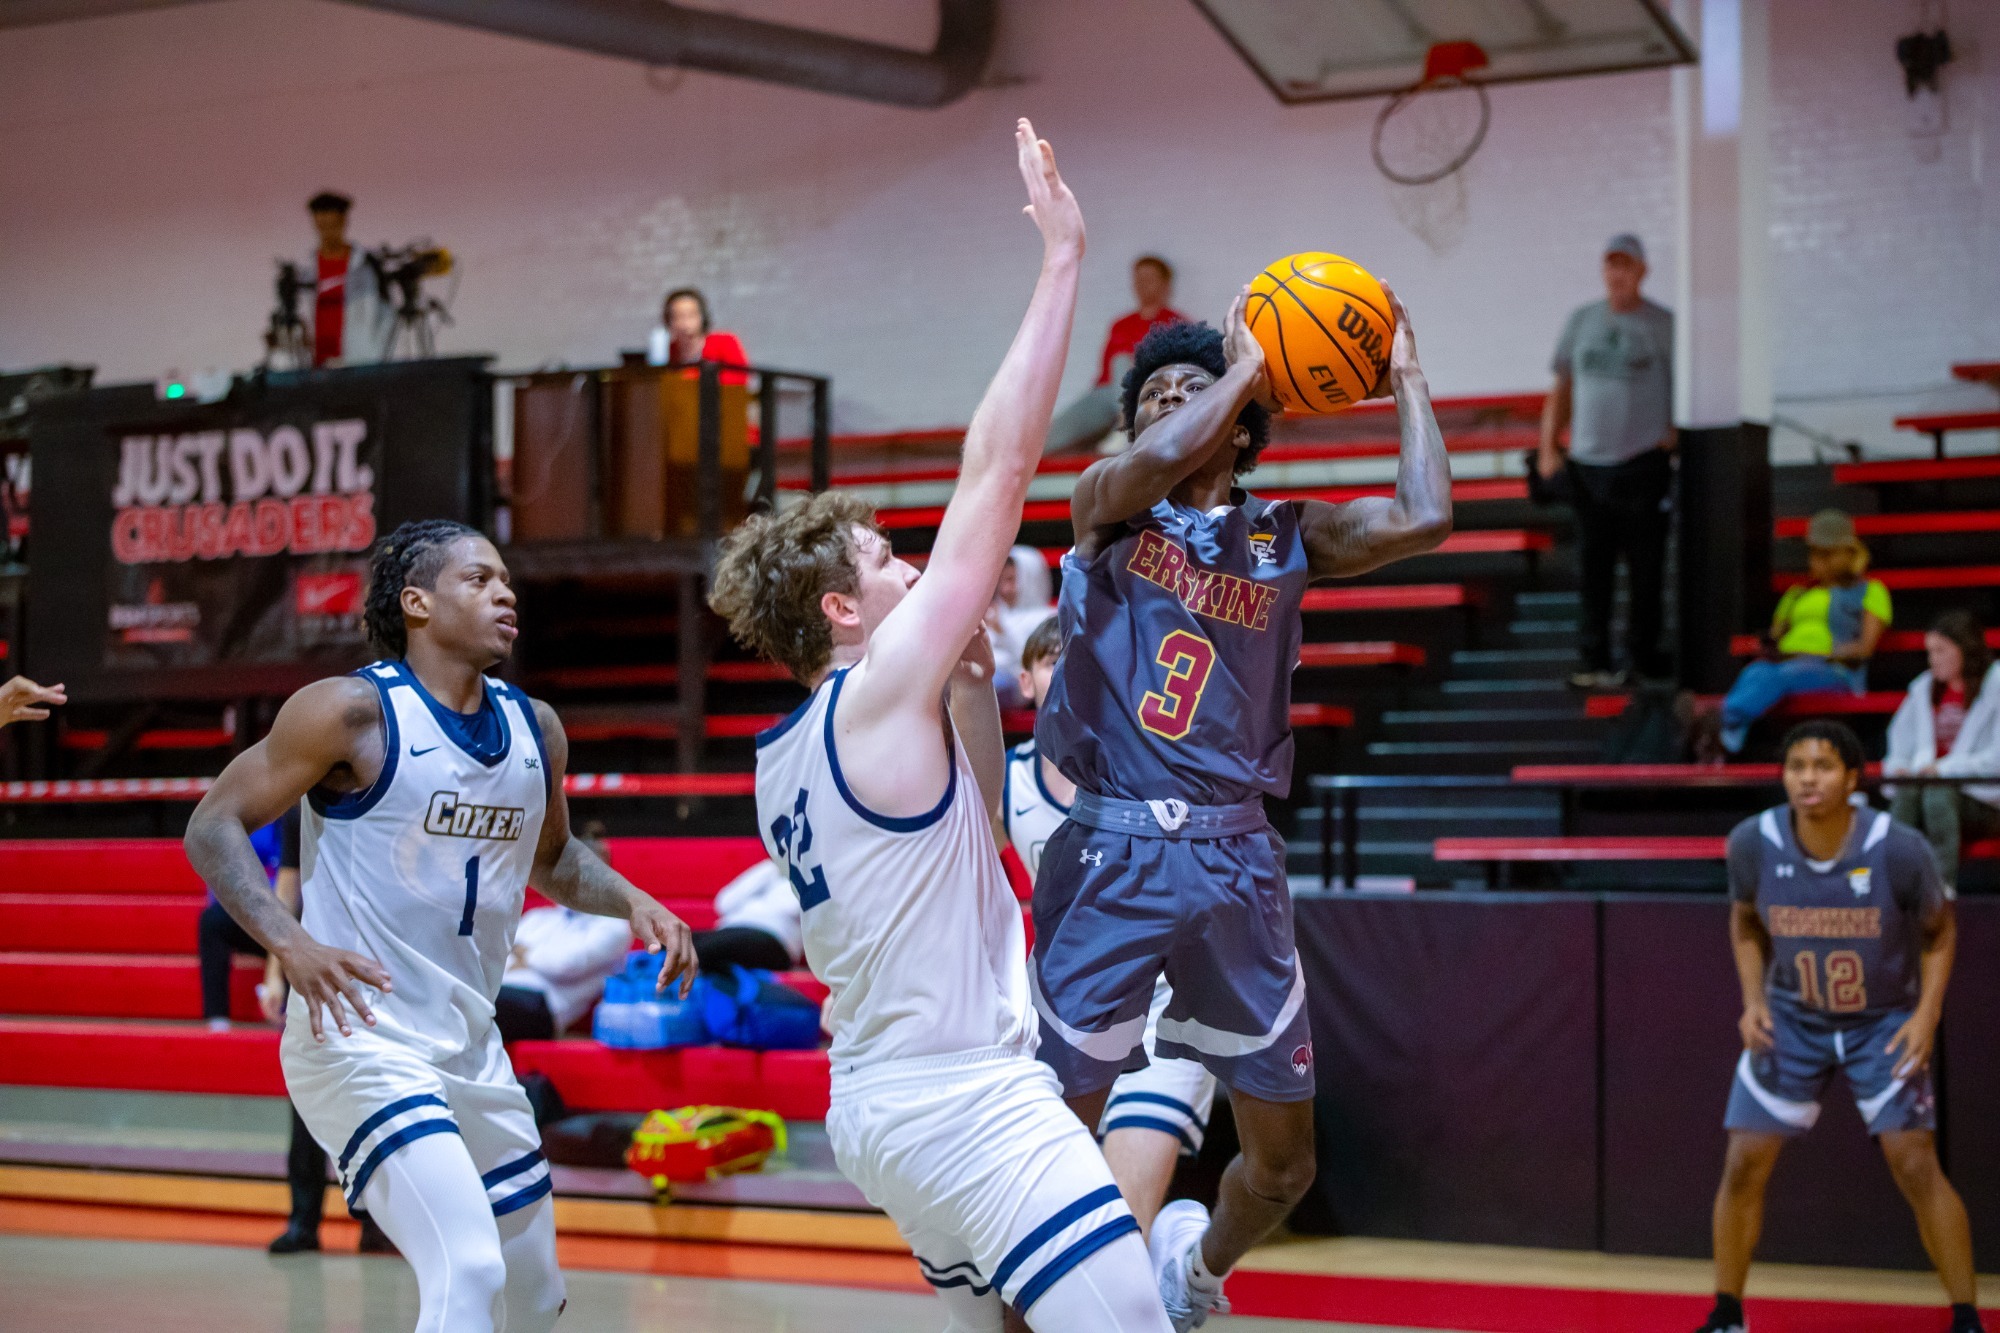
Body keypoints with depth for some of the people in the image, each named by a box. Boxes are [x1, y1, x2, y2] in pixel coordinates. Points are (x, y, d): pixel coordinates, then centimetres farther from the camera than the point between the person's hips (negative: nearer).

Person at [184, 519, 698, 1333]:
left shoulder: (535, 730, 8)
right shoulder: (354, 711, -11)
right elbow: (214, 826, -10)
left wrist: (633, 903, 6)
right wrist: (291, 943, -25)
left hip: (471, 1047, 8)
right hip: (360, 1041, -8)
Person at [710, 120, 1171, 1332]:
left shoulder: (782, 760, 14)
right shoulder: (882, 688, -10)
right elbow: (999, 471, -12)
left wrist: (973, 674, 15)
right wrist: (1063, 258, -8)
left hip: (879, 1101, 10)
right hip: (968, 1104, -10)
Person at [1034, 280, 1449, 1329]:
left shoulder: (1285, 537, 13)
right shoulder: (1108, 507, 5)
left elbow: (1423, 520, -3)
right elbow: (1156, 463, -19)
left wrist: (1405, 383, 8)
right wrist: (1246, 366, -5)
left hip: (1235, 860, 3)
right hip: (1111, 853, -3)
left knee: (1283, 1158, 11)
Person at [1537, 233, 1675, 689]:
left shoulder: (1664, 325, 2)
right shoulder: (1582, 321, 12)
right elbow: (1562, 388, 15)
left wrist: (1676, 435, -10)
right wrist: (1548, 447, 7)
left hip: (1644, 464, -3)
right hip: (1588, 463, 3)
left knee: (1646, 565, 0)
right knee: (1594, 567, 3)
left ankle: (1642, 649, 13)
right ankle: (1596, 661, 7)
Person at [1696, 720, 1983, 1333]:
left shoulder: (1899, 849, -23)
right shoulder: (1753, 843, -17)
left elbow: (1940, 931, -4)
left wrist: (1927, 1014, -16)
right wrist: (1754, 1000, -8)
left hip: (1885, 1021, -2)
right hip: (1791, 1019, 2)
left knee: (1916, 1166, -12)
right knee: (1744, 1166, -2)